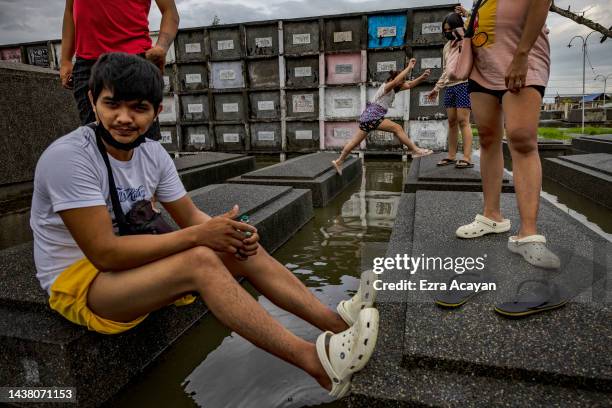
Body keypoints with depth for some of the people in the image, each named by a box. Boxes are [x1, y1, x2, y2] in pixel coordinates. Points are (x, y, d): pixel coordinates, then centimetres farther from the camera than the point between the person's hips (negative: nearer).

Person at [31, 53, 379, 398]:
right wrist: (198, 236, -28)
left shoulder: (152, 153, -2)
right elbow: (105, 253, -27)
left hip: (135, 262, 7)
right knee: (201, 260, -33)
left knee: (246, 250, -11)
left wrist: (227, 231, -21)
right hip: (77, 280, -6)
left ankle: (337, 322, -12)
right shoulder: (69, 157, -23)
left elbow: (191, 216, 1)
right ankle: (316, 361, -32)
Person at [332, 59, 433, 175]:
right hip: (371, 116, -10)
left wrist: (423, 77, 0)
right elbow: (396, 81, -32)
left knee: (356, 141, 12)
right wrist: (409, 68, -29)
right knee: (398, 128, -14)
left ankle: (339, 161, 17)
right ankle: (415, 150, -11)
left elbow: (410, 85, 12)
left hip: (369, 117, 10)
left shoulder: (394, 89, 15)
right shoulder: (386, 87, -11)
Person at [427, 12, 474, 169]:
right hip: (449, 86, 6)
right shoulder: (446, 47, 21)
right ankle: (451, 156, 8)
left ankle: (467, 158, -17)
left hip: (464, 84, -6)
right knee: (452, 121, 4)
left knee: (463, 120, -14)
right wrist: (436, 88, 24)